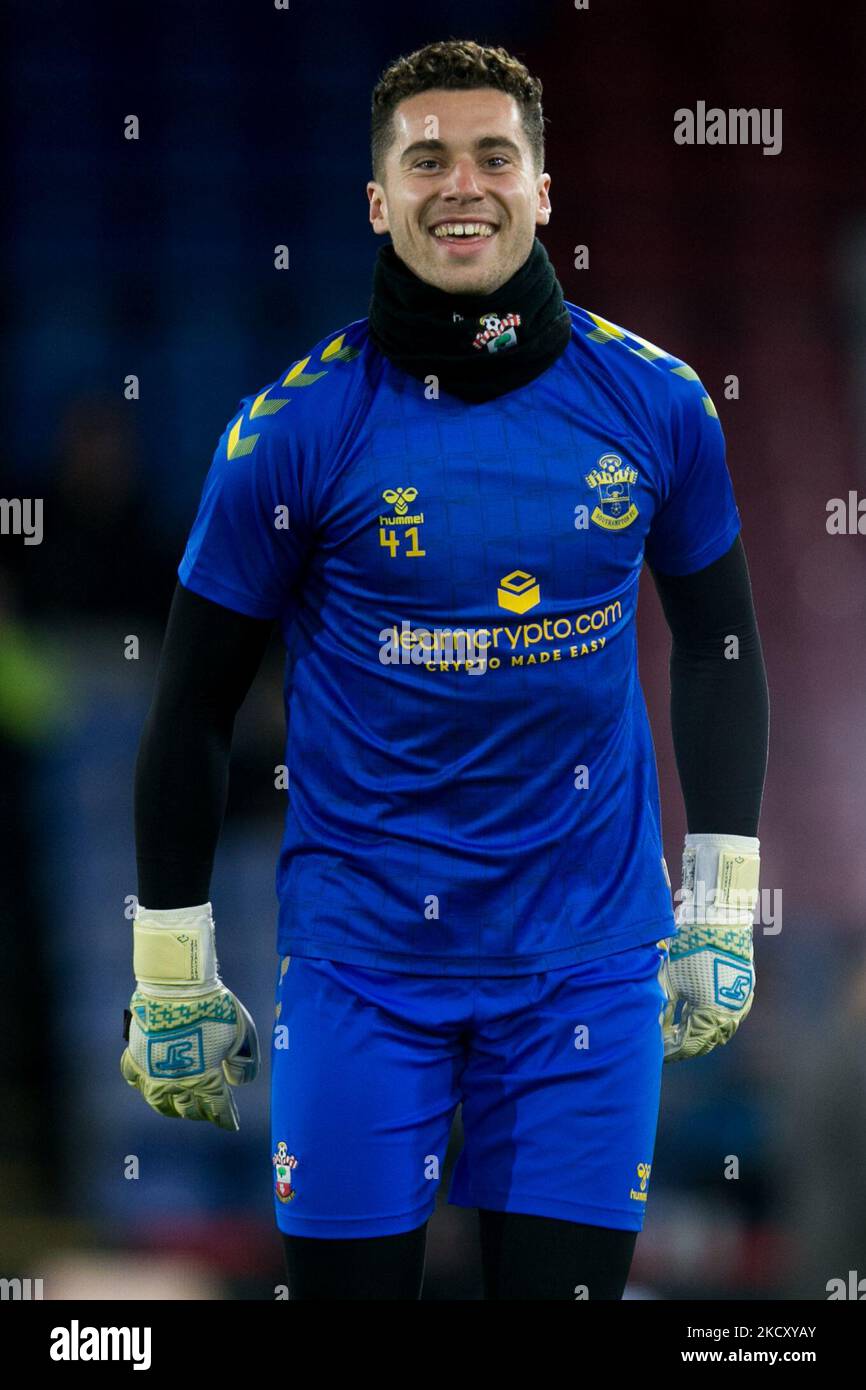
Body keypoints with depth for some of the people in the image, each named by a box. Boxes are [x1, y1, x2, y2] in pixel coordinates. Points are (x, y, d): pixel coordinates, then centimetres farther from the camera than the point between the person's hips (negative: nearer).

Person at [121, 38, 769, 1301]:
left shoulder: (652, 402, -1)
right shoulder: (297, 425, -7)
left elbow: (718, 646, 13)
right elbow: (194, 707, 1)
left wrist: (722, 911, 10)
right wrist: (170, 976, 2)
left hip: (587, 953, 1)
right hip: (362, 953, -1)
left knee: (567, 1279, 3)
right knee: (347, 1281, 2)